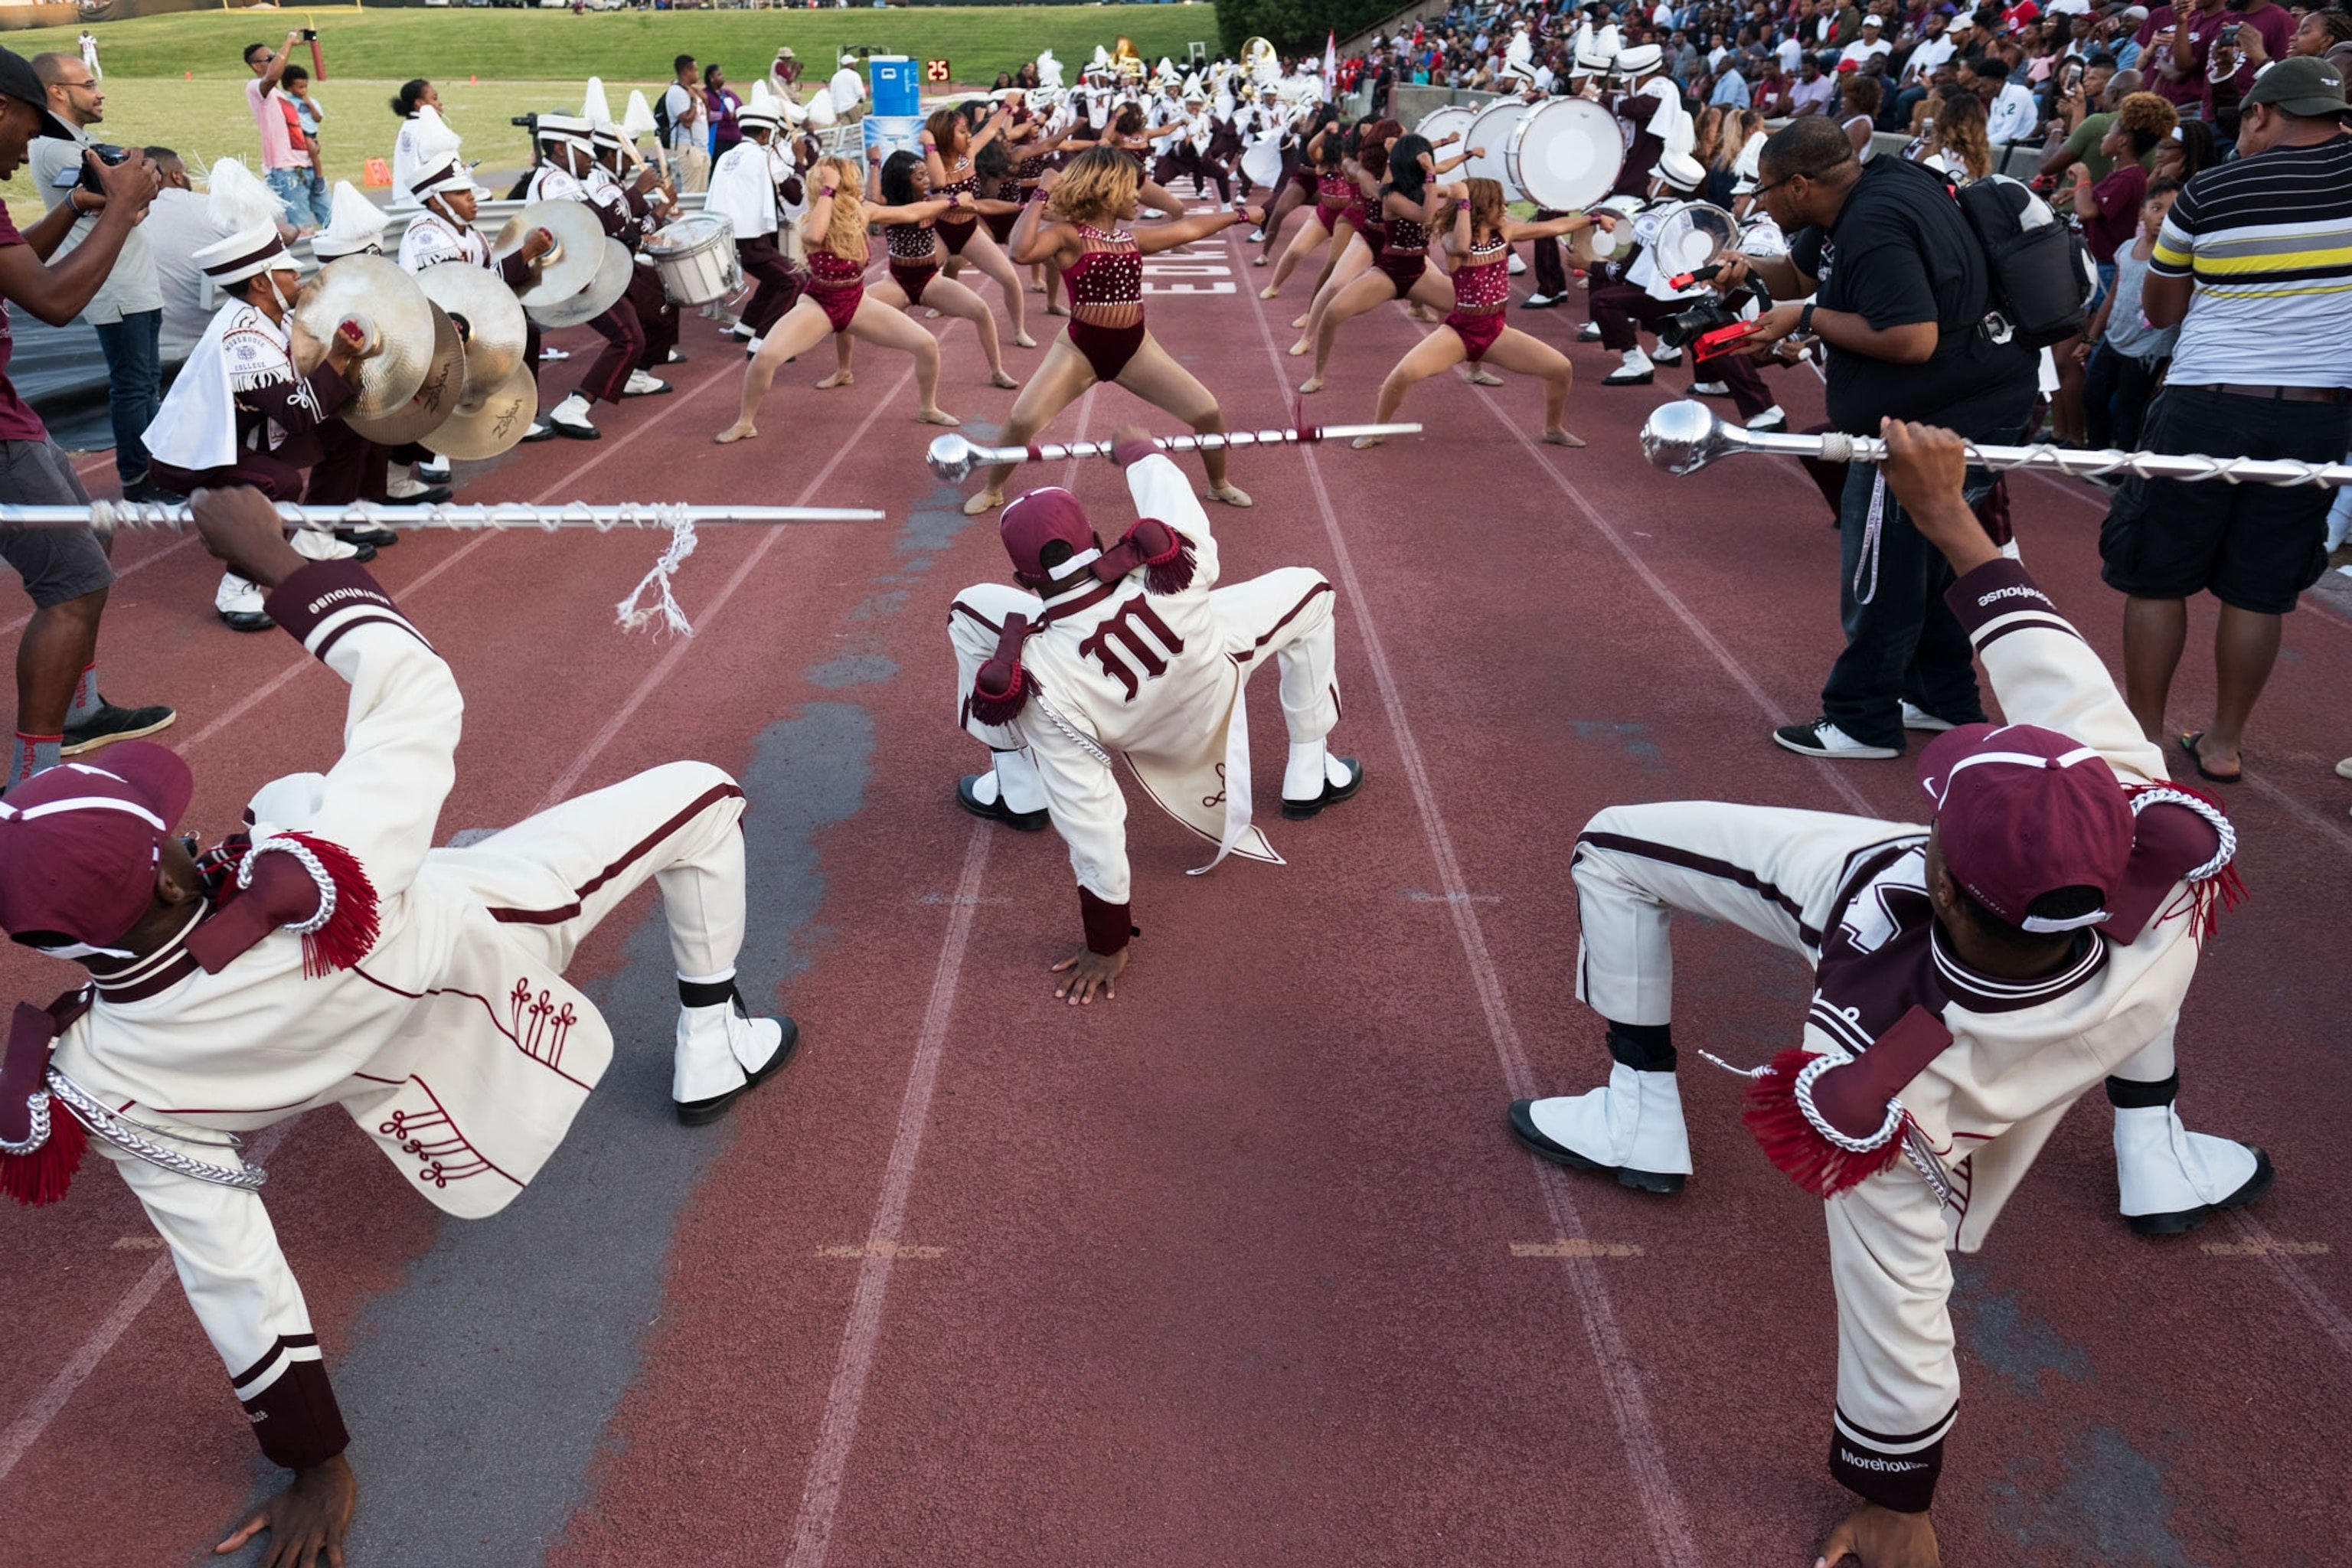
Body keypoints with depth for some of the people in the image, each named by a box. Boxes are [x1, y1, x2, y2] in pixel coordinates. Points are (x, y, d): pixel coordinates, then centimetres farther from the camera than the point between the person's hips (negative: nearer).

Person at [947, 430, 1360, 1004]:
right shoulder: (1176, 577, -40)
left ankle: (1020, 792, 14)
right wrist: (1137, 449, 9)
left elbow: (1087, 813, -32)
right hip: (1214, 681, 1)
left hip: (1121, 734, -1)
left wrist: (1106, 943, -20)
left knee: (972, 611, 1)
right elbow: (1163, 478, -15)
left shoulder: (1039, 676, -40)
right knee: (1308, 590, 22)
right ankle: (1309, 777, 28)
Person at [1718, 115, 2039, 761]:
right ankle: (1945, 700, 33)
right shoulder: (1868, 193, 8)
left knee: (1879, 575, 0)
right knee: (1926, 563, 21)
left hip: (1937, 423, -11)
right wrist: (1755, 268, 1)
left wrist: (1809, 316, -22)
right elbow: (1803, 272, 22)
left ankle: (1862, 722, 11)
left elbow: (1912, 339, -31)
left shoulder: (1875, 228, -24)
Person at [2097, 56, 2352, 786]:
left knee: (2157, 579, 8)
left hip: (2205, 407, -3)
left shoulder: (2209, 192, -4)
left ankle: (2144, 735, 12)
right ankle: (2224, 744, 17)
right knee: (2260, 591, 8)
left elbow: (2160, 310, 6)